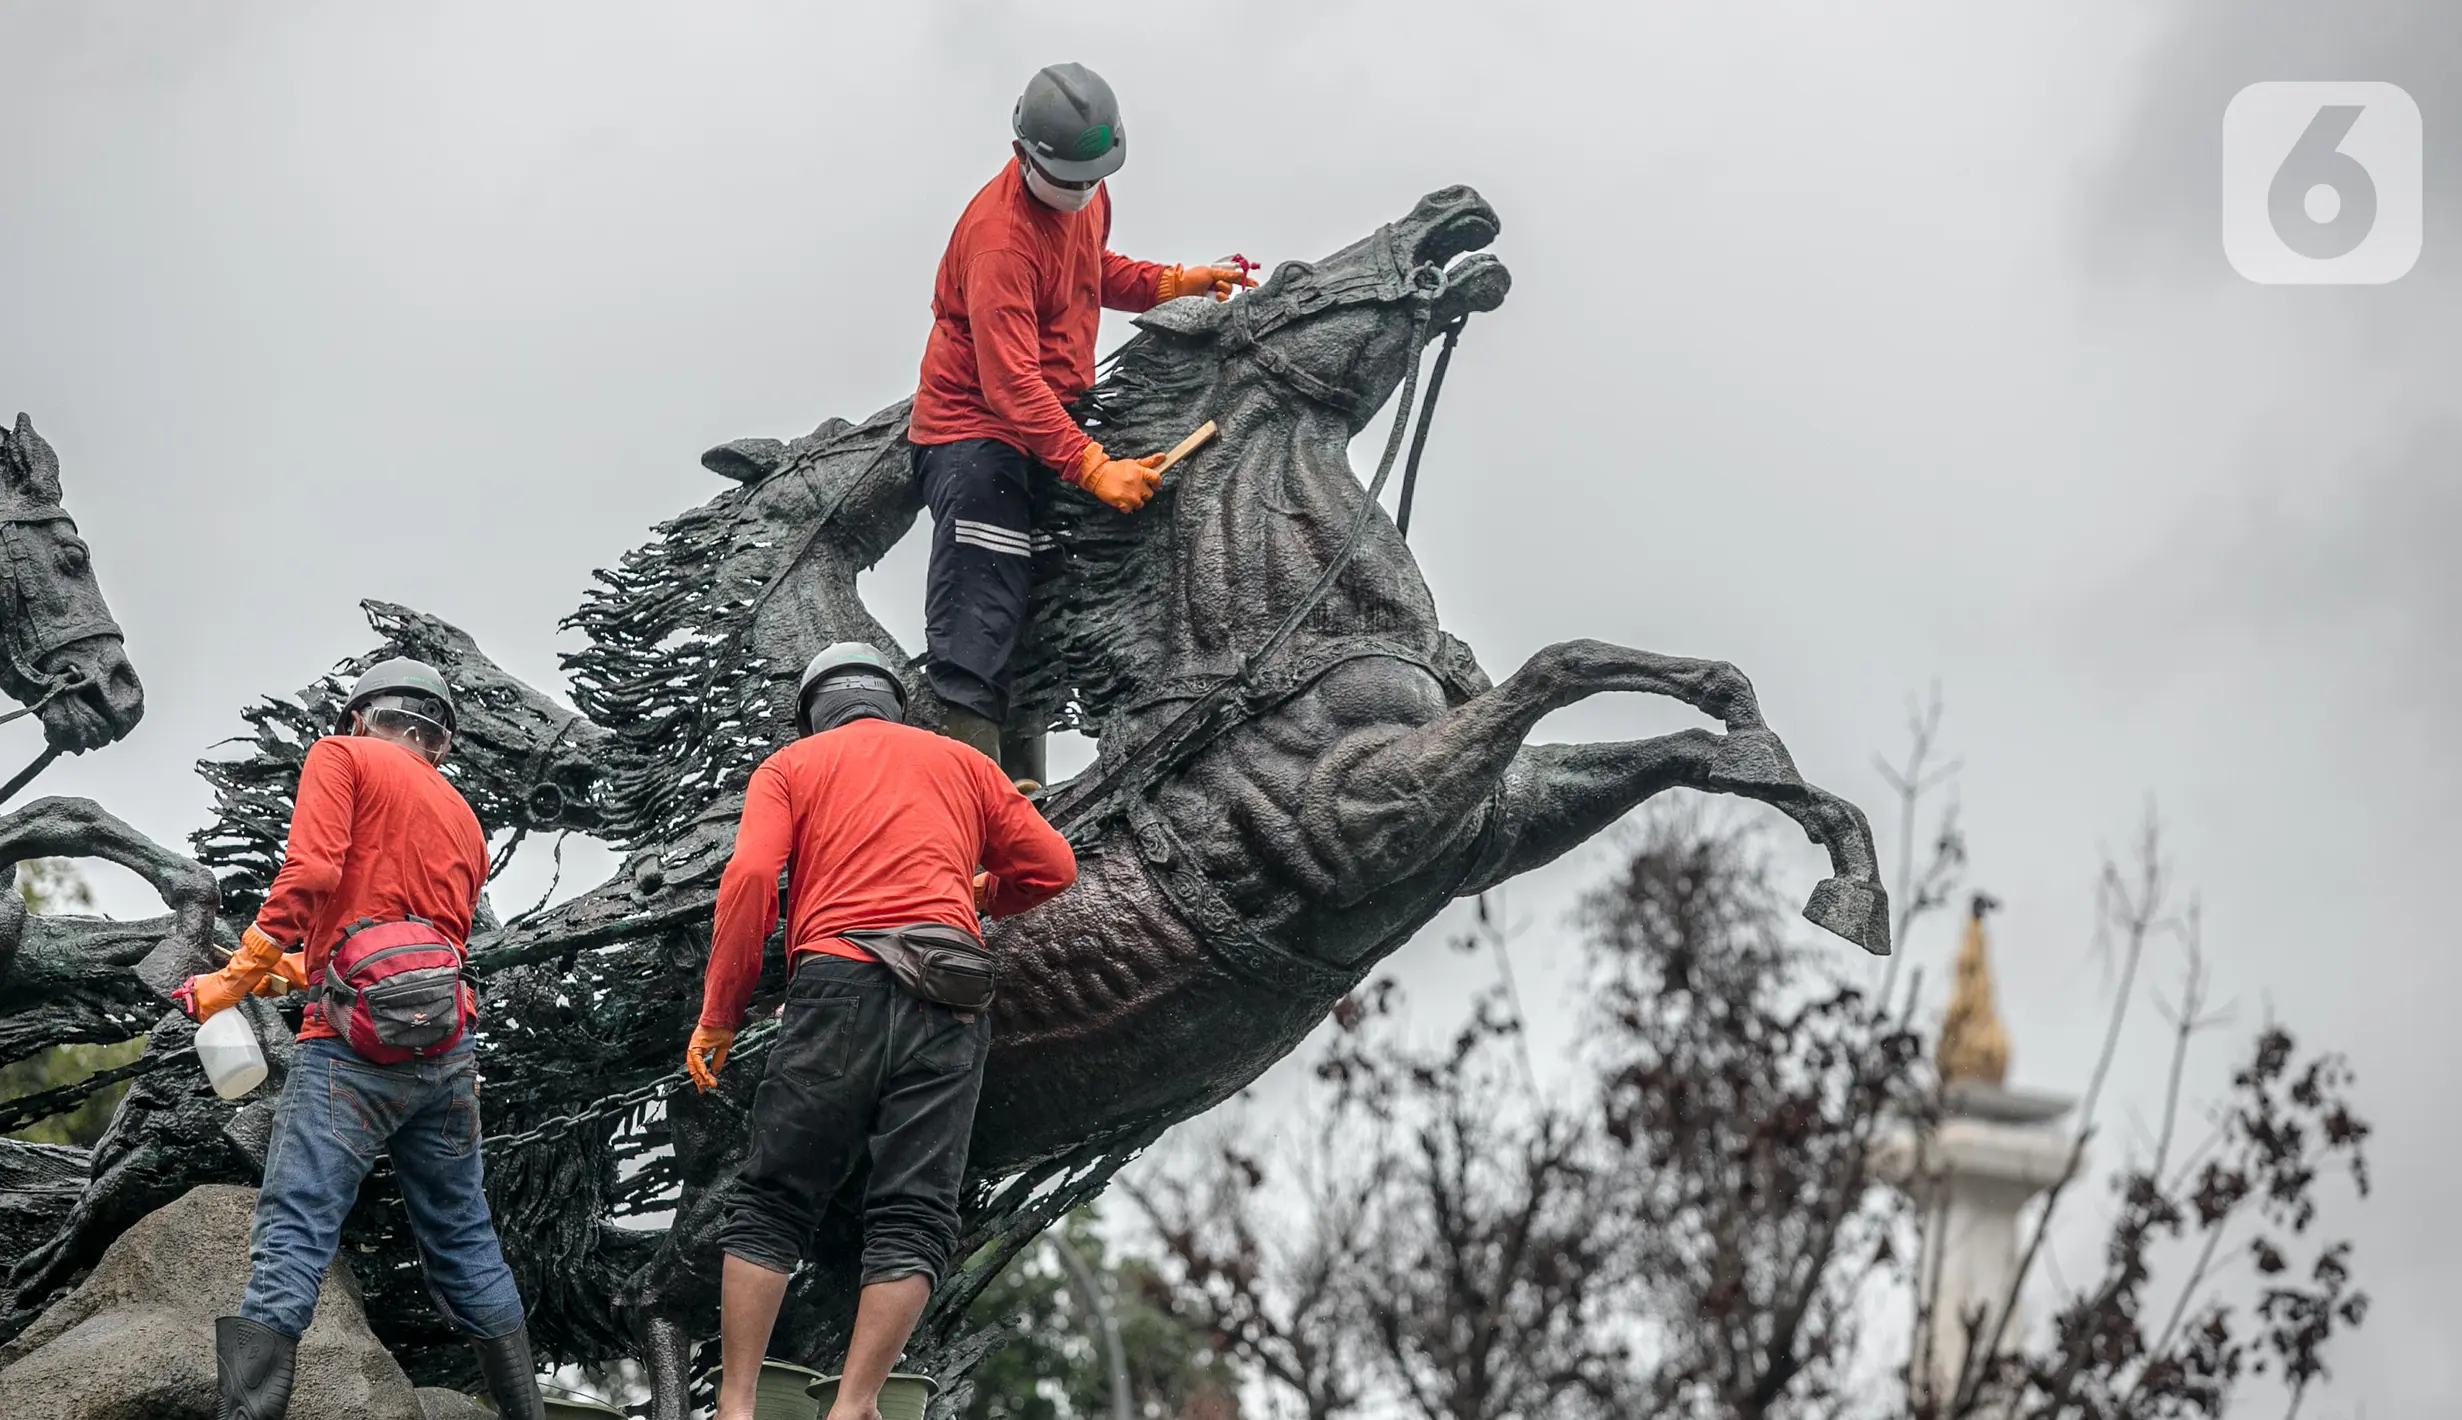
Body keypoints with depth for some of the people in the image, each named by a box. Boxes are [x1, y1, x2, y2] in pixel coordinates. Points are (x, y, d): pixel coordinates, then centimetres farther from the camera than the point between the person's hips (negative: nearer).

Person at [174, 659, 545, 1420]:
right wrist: (298, 970, 25)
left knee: (290, 1239, -13)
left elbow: (310, 874, -11)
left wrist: (237, 977, -7)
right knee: (464, 1246, 15)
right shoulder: (463, 820, 24)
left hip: (355, 1043, -6)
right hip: (446, 1052, 6)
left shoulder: (343, 758, 5)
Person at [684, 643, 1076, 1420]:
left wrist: (718, 1016, 1)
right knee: (912, 1216, -1)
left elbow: (750, 878, -1)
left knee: (768, 1206, 5)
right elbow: (1052, 866, 20)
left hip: (838, 983, -1)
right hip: (947, 1003, 1)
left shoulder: (791, 765, 16)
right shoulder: (962, 763, 24)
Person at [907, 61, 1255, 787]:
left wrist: (1176, 282, 9)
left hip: (1039, 429, 9)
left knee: (1032, 625, 12)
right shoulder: (1001, 234, -26)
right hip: (975, 433, -9)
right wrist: (1094, 467, -35)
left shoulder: (1084, 196, 2)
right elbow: (1010, 382, -31)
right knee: (979, 620, -16)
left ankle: (1022, 786, 18)